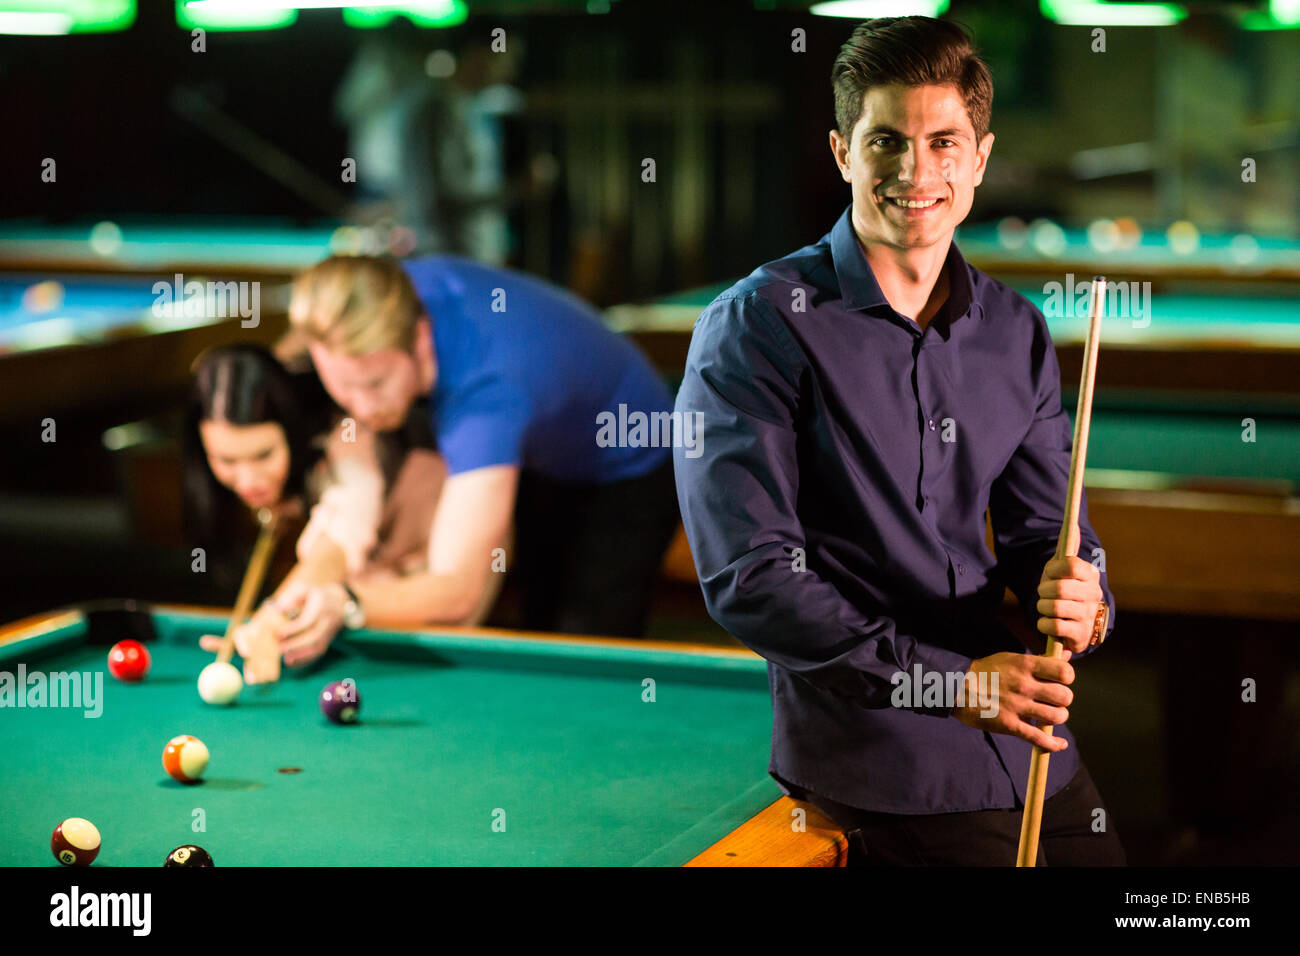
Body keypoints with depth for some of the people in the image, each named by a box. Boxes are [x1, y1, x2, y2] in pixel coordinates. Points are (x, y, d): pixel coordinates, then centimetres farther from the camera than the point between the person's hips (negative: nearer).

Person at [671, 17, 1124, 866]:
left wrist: (1082, 602, -11)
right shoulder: (758, 326, -10)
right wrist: (944, 680, -19)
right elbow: (748, 579, -15)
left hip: (1028, 747, 6)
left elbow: (1044, 526, 13)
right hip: (873, 756, -6)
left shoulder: (1018, 334, 8)